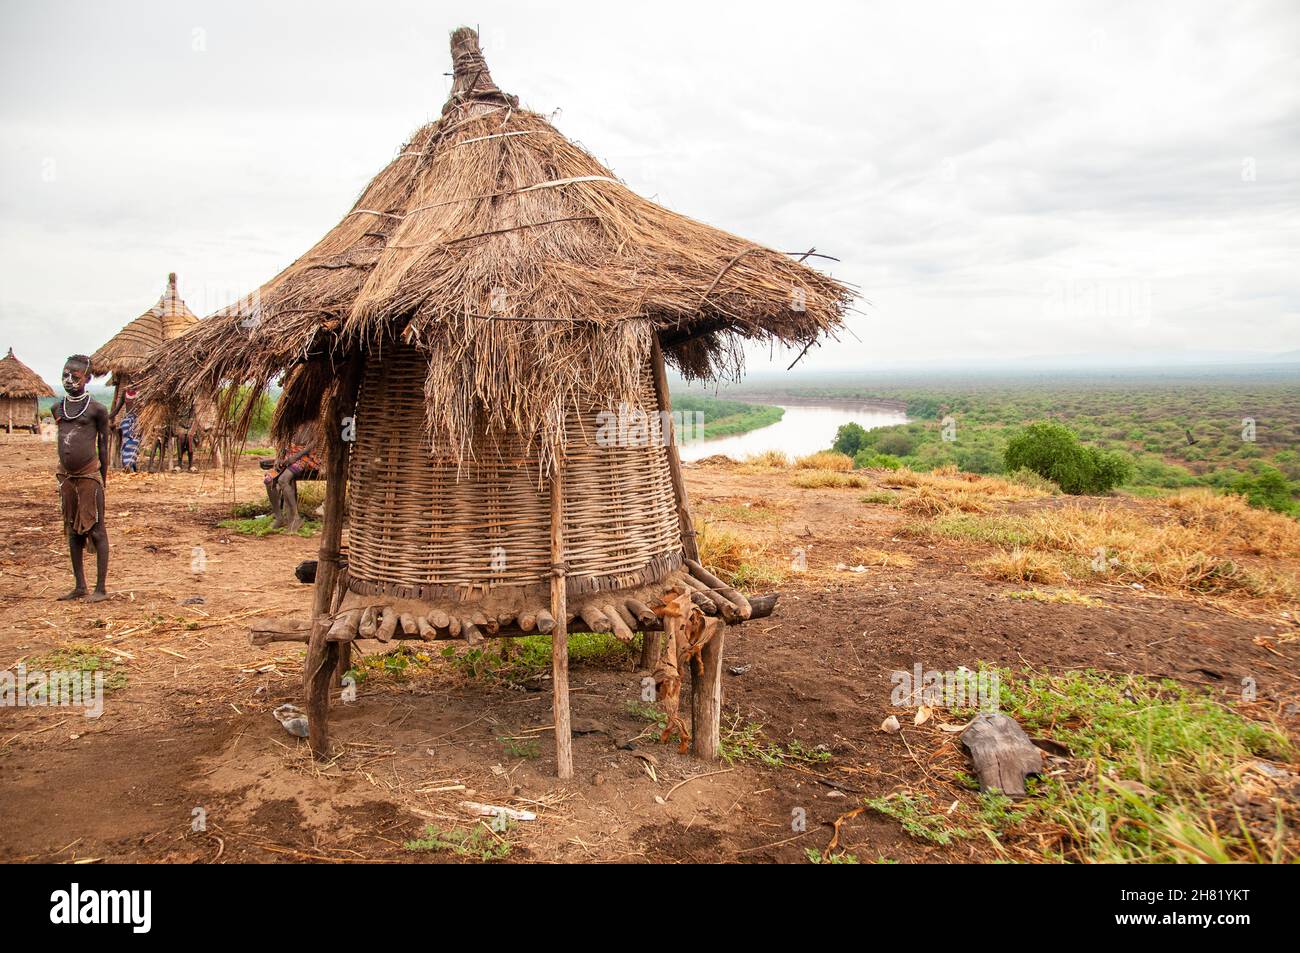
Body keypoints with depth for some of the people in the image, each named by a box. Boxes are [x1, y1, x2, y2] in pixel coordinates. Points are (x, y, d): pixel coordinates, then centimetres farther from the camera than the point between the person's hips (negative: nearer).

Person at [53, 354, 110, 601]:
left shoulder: (96, 409, -3)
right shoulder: (58, 408, 12)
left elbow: (103, 444, 0)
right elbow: (65, 438, 19)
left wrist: (103, 477, 0)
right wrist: (66, 466, 18)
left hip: (89, 475, -6)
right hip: (66, 476, 6)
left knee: (96, 531, -4)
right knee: (73, 531, 11)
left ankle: (101, 588, -1)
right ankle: (80, 586, 20)